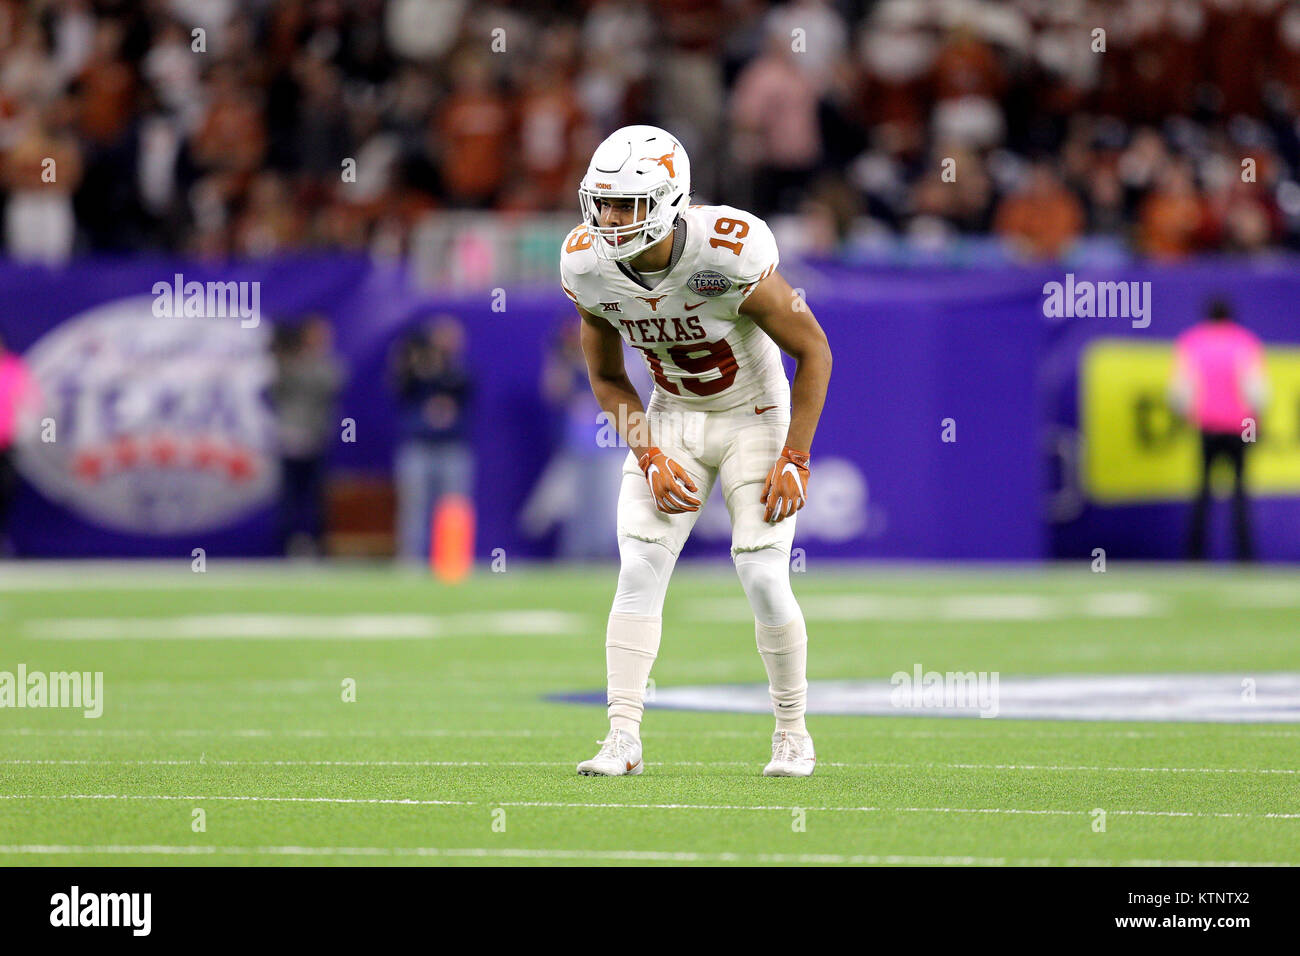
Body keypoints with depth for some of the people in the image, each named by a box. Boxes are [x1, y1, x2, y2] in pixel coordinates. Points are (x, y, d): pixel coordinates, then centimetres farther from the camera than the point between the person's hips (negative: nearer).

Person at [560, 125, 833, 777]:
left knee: (763, 578, -11)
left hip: (753, 416, -4)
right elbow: (607, 378, 2)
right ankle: (623, 739, -7)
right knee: (639, 570, -10)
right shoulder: (589, 266, -16)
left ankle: (792, 733, 9)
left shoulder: (728, 254, -31)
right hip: (670, 418, 4)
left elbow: (813, 353, -18)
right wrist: (650, 458, -11)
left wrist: (793, 459, -19)